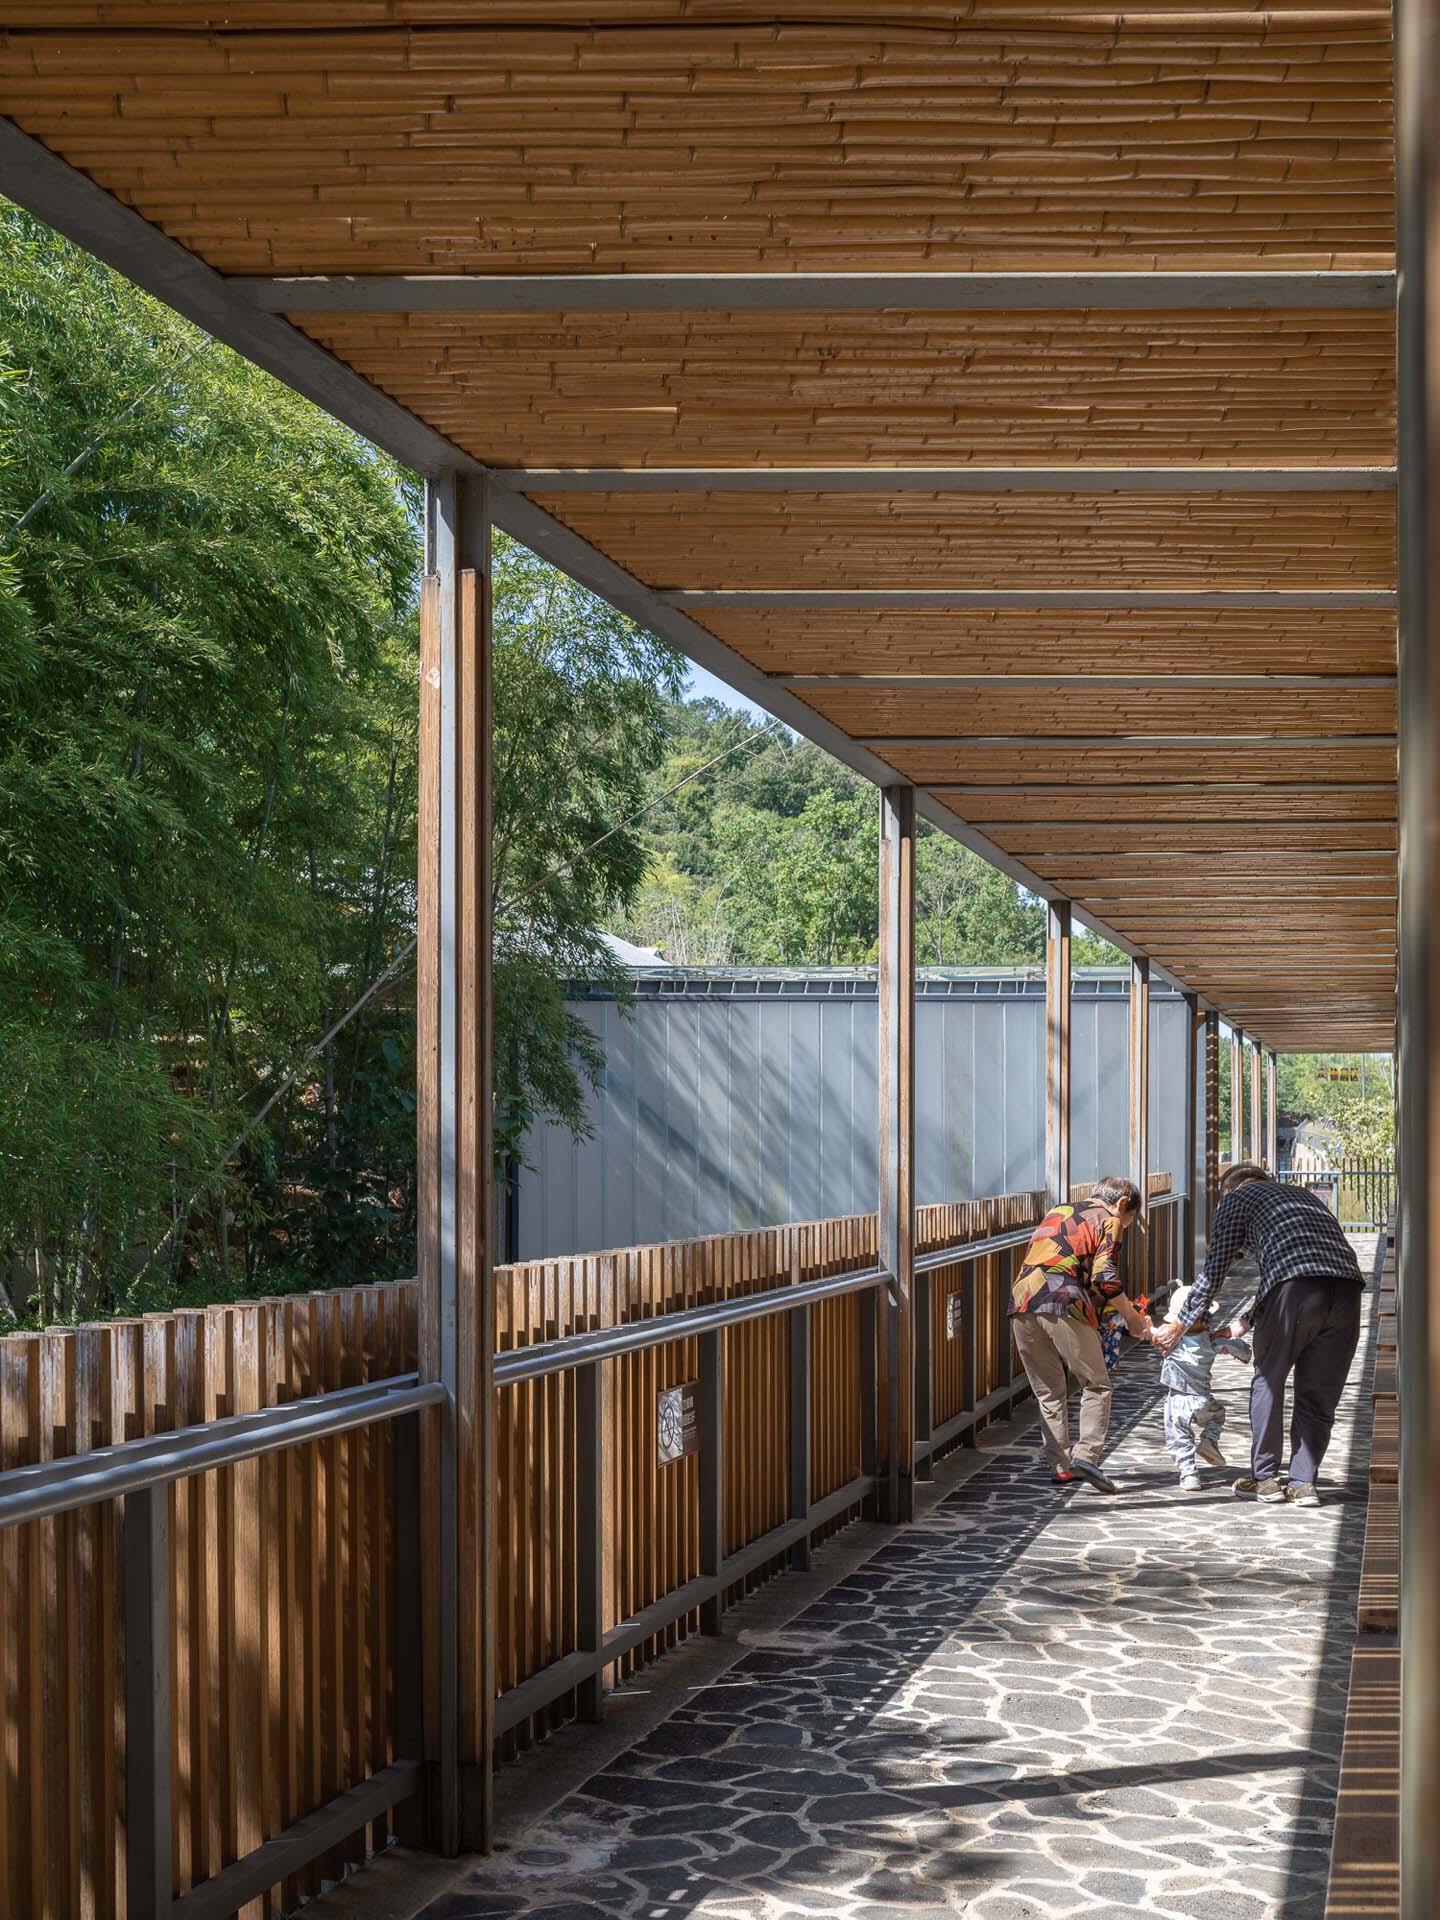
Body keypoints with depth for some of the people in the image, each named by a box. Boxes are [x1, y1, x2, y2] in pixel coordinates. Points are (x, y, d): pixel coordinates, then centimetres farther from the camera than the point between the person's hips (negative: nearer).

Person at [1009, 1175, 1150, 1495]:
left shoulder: (1056, 1212, 30)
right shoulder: (1108, 1220, 10)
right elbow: (1105, 1277, -3)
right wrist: (1132, 1318, 7)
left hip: (1021, 1301, 6)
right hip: (1063, 1304, -6)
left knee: (1048, 1391, 16)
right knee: (1096, 1385, 7)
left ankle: (1061, 1465, 15)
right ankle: (1086, 1455, -7)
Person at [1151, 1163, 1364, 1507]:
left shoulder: (1236, 1197, 21)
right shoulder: (1302, 1195, 38)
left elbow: (1214, 1271, 18)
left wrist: (1178, 1327, 28)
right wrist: (1243, 1324, 44)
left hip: (1296, 1289, -5)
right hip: (1347, 1287, 5)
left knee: (1268, 1382, 13)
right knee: (1318, 1393, 15)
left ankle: (1265, 1478, 18)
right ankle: (1303, 1482, 14)